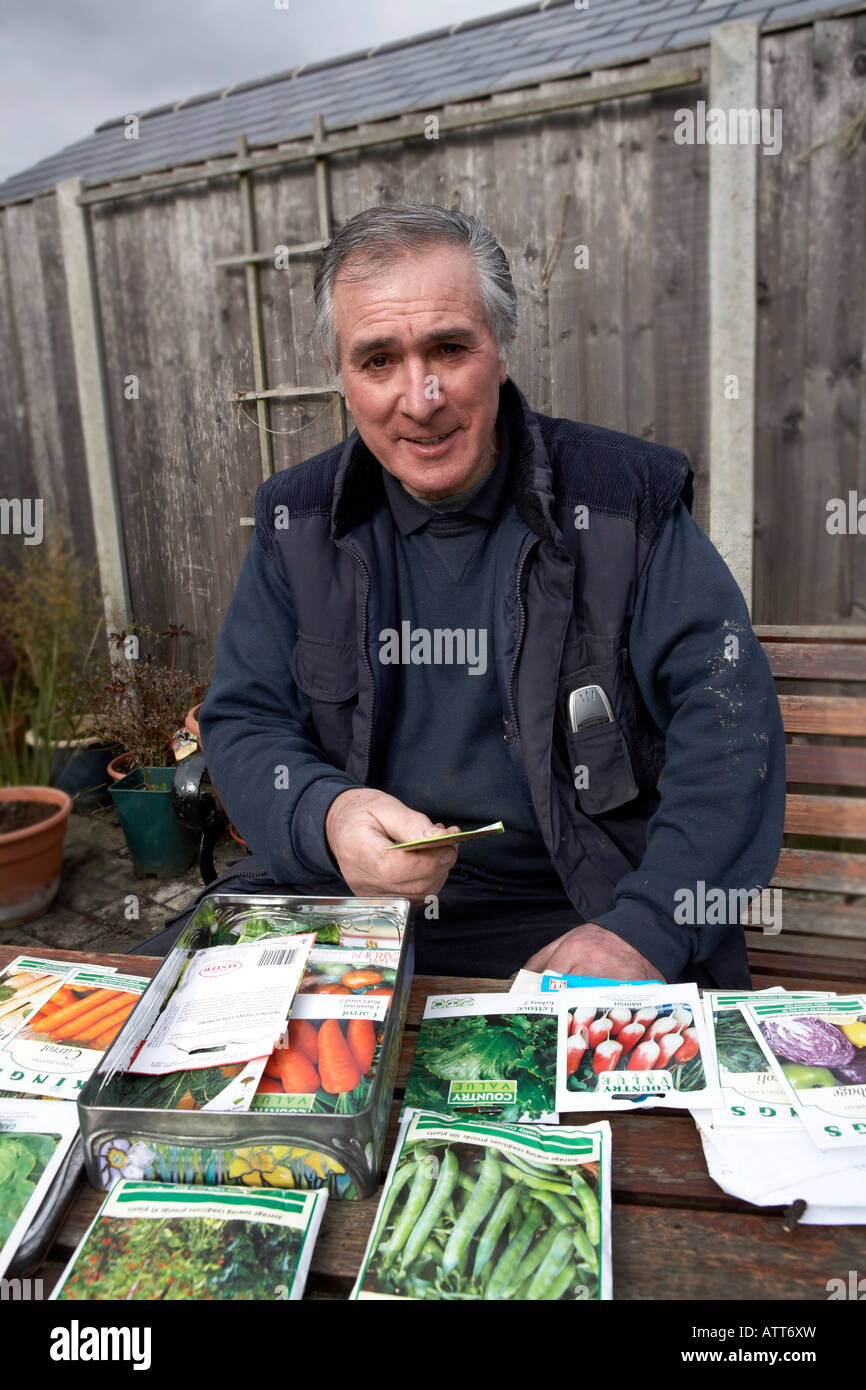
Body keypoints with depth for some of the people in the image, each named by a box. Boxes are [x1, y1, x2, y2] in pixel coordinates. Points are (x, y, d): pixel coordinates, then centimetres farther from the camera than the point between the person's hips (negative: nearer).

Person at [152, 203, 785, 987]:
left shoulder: (626, 499, -4)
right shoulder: (296, 520, 4)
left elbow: (730, 713, -9)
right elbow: (242, 724, 4)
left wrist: (646, 927, -22)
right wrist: (325, 817, -19)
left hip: (581, 915, -2)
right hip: (344, 895, 3)